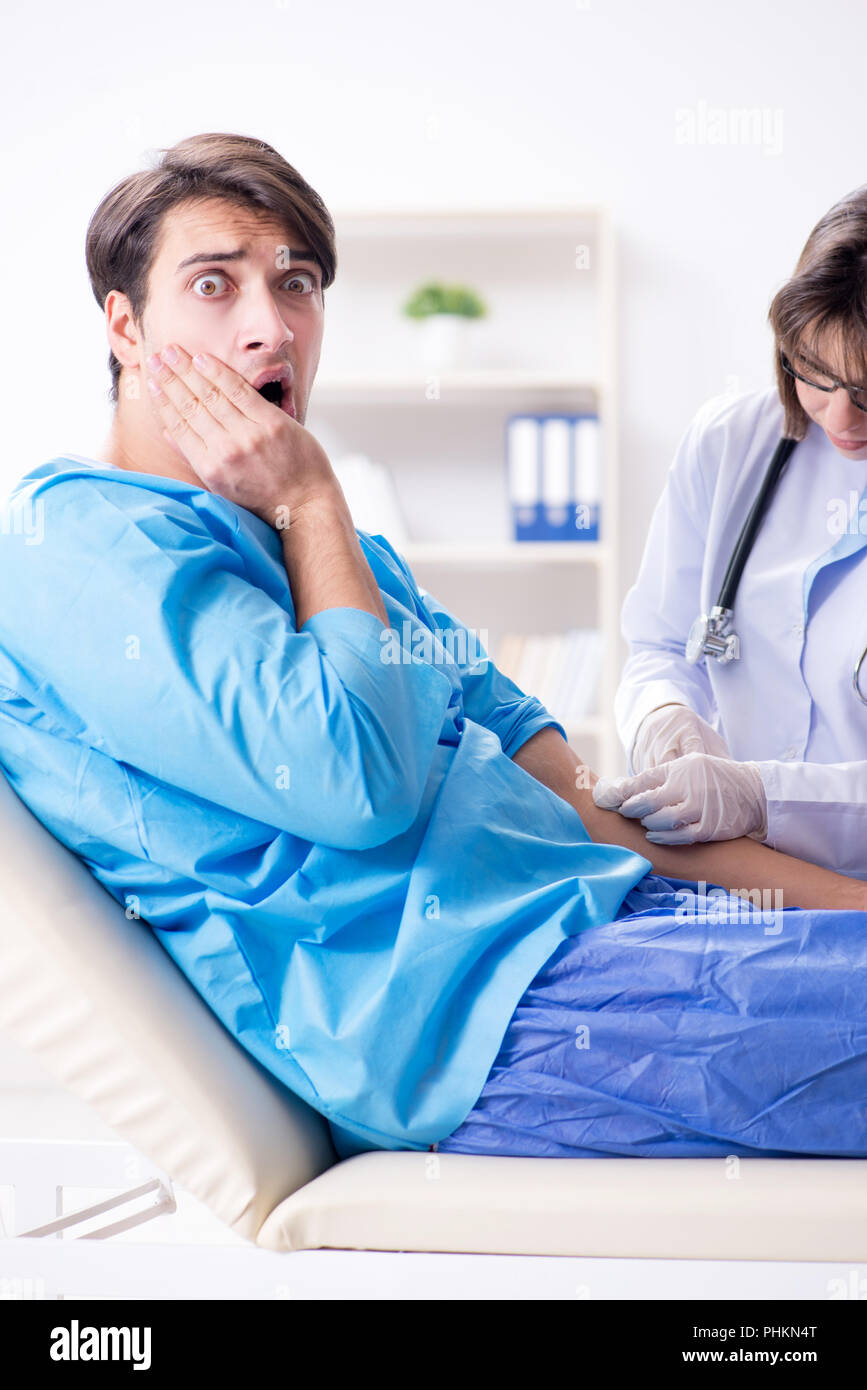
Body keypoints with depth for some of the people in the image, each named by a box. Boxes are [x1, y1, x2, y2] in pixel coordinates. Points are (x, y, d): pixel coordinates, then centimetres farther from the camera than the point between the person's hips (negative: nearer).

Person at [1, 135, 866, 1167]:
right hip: (468, 1011, -9)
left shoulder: (323, 539, 23)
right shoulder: (85, 540, -7)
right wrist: (308, 501, -6)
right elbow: (361, 786, -20)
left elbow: (536, 759, 19)